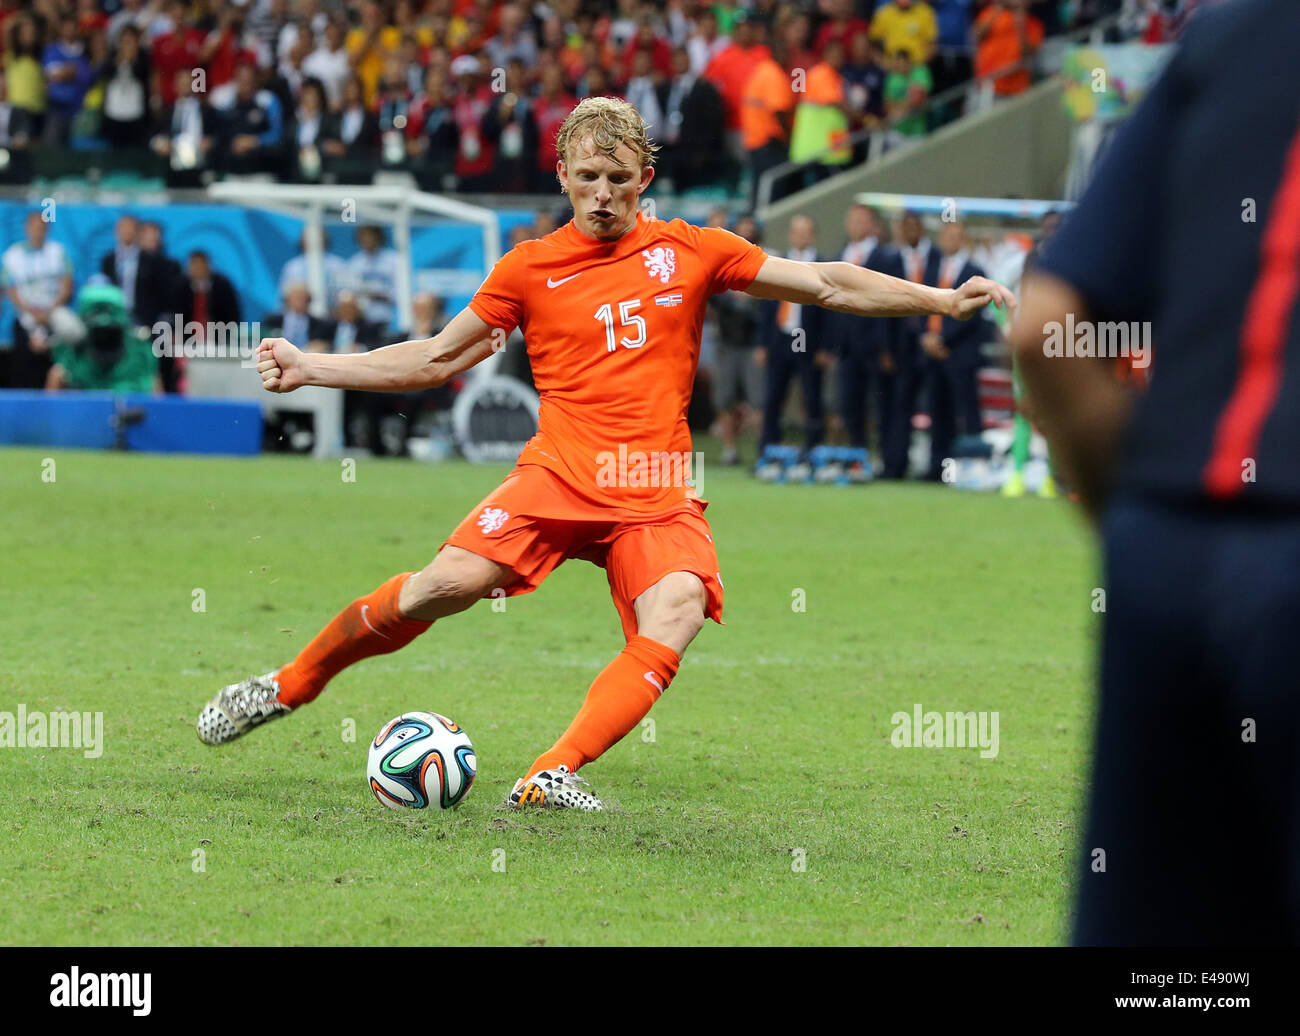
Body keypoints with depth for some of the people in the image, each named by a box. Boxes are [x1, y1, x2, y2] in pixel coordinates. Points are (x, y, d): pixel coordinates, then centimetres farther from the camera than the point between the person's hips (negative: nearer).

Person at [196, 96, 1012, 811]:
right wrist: (310, 369, 8)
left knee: (676, 614, -29)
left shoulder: (691, 251, 7)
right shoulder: (531, 268, 7)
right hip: (560, 473, -1)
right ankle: (288, 688, 0)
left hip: (658, 494, 1)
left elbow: (829, 284, 9)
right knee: (443, 586, -20)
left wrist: (943, 300, 1)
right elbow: (434, 360, 15)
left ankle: (552, 776, -34)